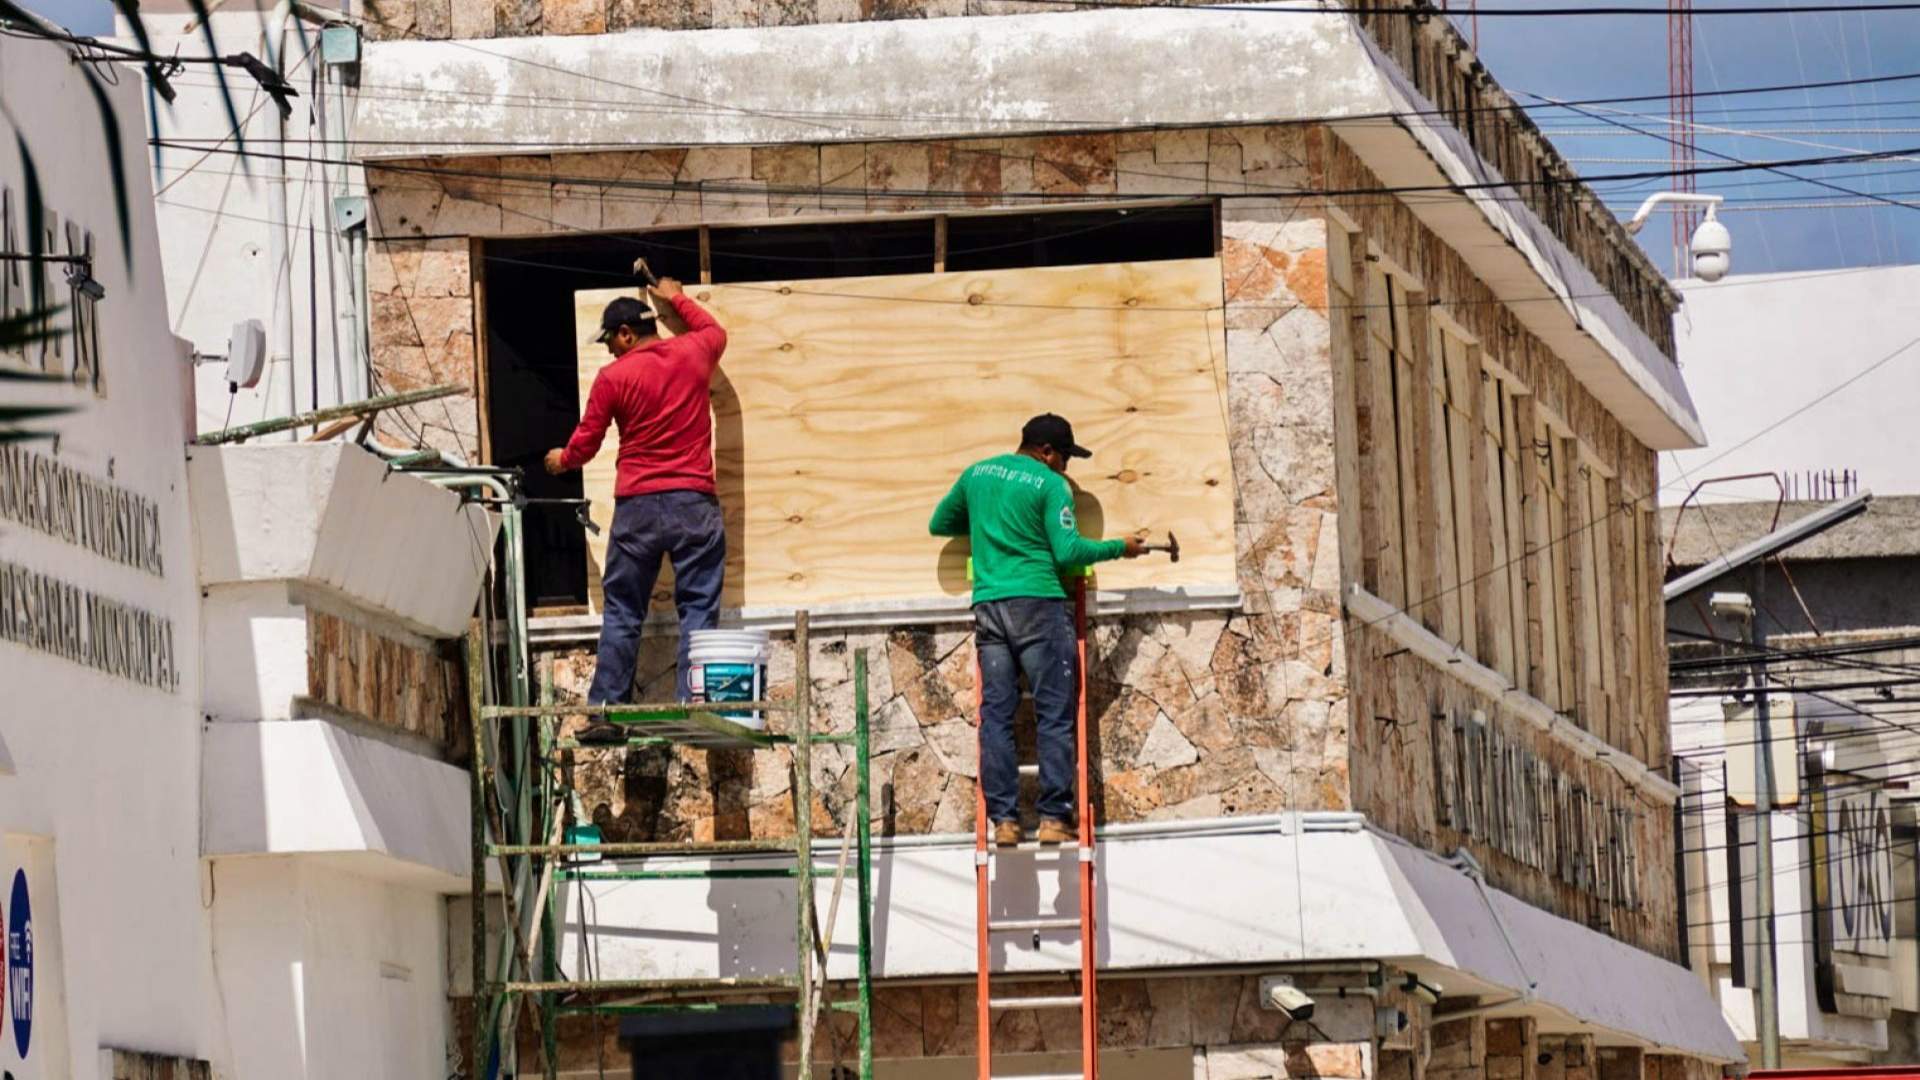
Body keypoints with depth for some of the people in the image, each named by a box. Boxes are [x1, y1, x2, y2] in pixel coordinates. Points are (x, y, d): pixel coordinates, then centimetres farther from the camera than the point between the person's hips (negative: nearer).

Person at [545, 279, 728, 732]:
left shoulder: (614, 377, -3)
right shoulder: (692, 354, 4)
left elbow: (585, 443, 6)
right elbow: (714, 330, 30)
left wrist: (562, 461, 27)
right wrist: (677, 299, 44)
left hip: (637, 507, -1)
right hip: (695, 504, 1)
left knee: (621, 613, 5)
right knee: (699, 611, 0)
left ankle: (605, 711, 2)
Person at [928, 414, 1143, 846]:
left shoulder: (976, 474, 15)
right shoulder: (1050, 485, -3)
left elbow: (939, 524, 27)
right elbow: (1068, 552, -9)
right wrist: (1119, 548, 4)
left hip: (988, 605, 5)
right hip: (1038, 603, -5)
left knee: (996, 715, 3)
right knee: (1055, 714, -2)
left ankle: (1004, 819, -2)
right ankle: (1053, 817, -8)